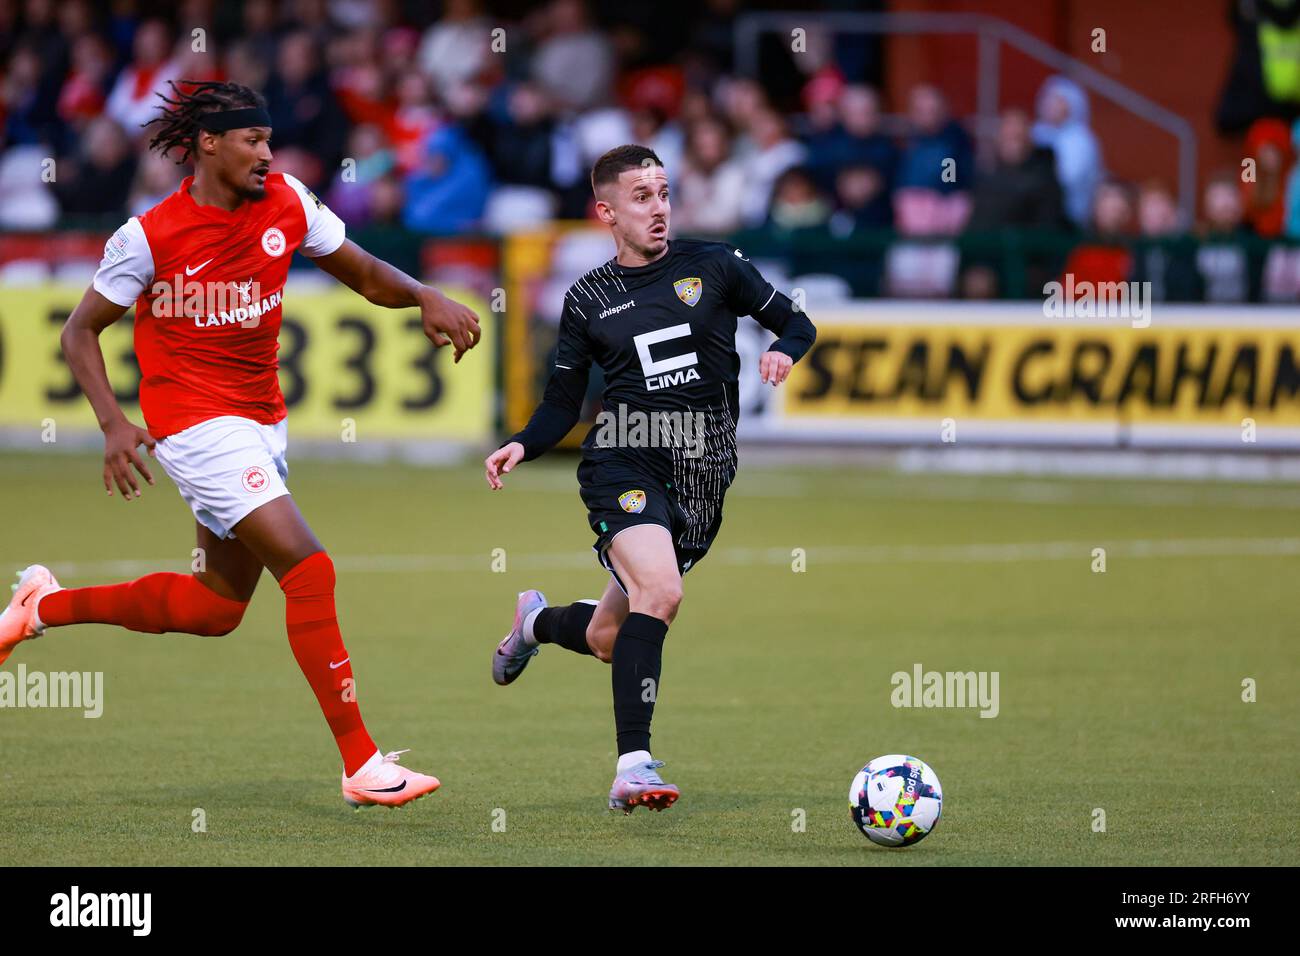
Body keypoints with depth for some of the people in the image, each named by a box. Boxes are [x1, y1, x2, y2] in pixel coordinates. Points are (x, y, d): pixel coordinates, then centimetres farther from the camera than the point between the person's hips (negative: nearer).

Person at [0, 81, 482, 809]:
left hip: (262, 422, 7)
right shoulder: (151, 236, -13)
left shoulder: (286, 203, 0)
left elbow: (366, 274, 9)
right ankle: (362, 764, -18)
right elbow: (81, 330, -3)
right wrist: (114, 423, -16)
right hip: (196, 423, -7)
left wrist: (424, 296, -12)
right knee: (310, 570, -20)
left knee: (217, 606, 16)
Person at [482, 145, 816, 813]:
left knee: (610, 641, 10)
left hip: (701, 477, 3)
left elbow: (794, 322, 13)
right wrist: (522, 446, -10)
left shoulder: (713, 267, 6)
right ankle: (633, 766, -29)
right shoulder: (588, 299, 6)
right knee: (659, 589, -30)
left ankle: (537, 620, 47)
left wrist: (782, 352, -10)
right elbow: (562, 404, 10)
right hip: (624, 462, -3)